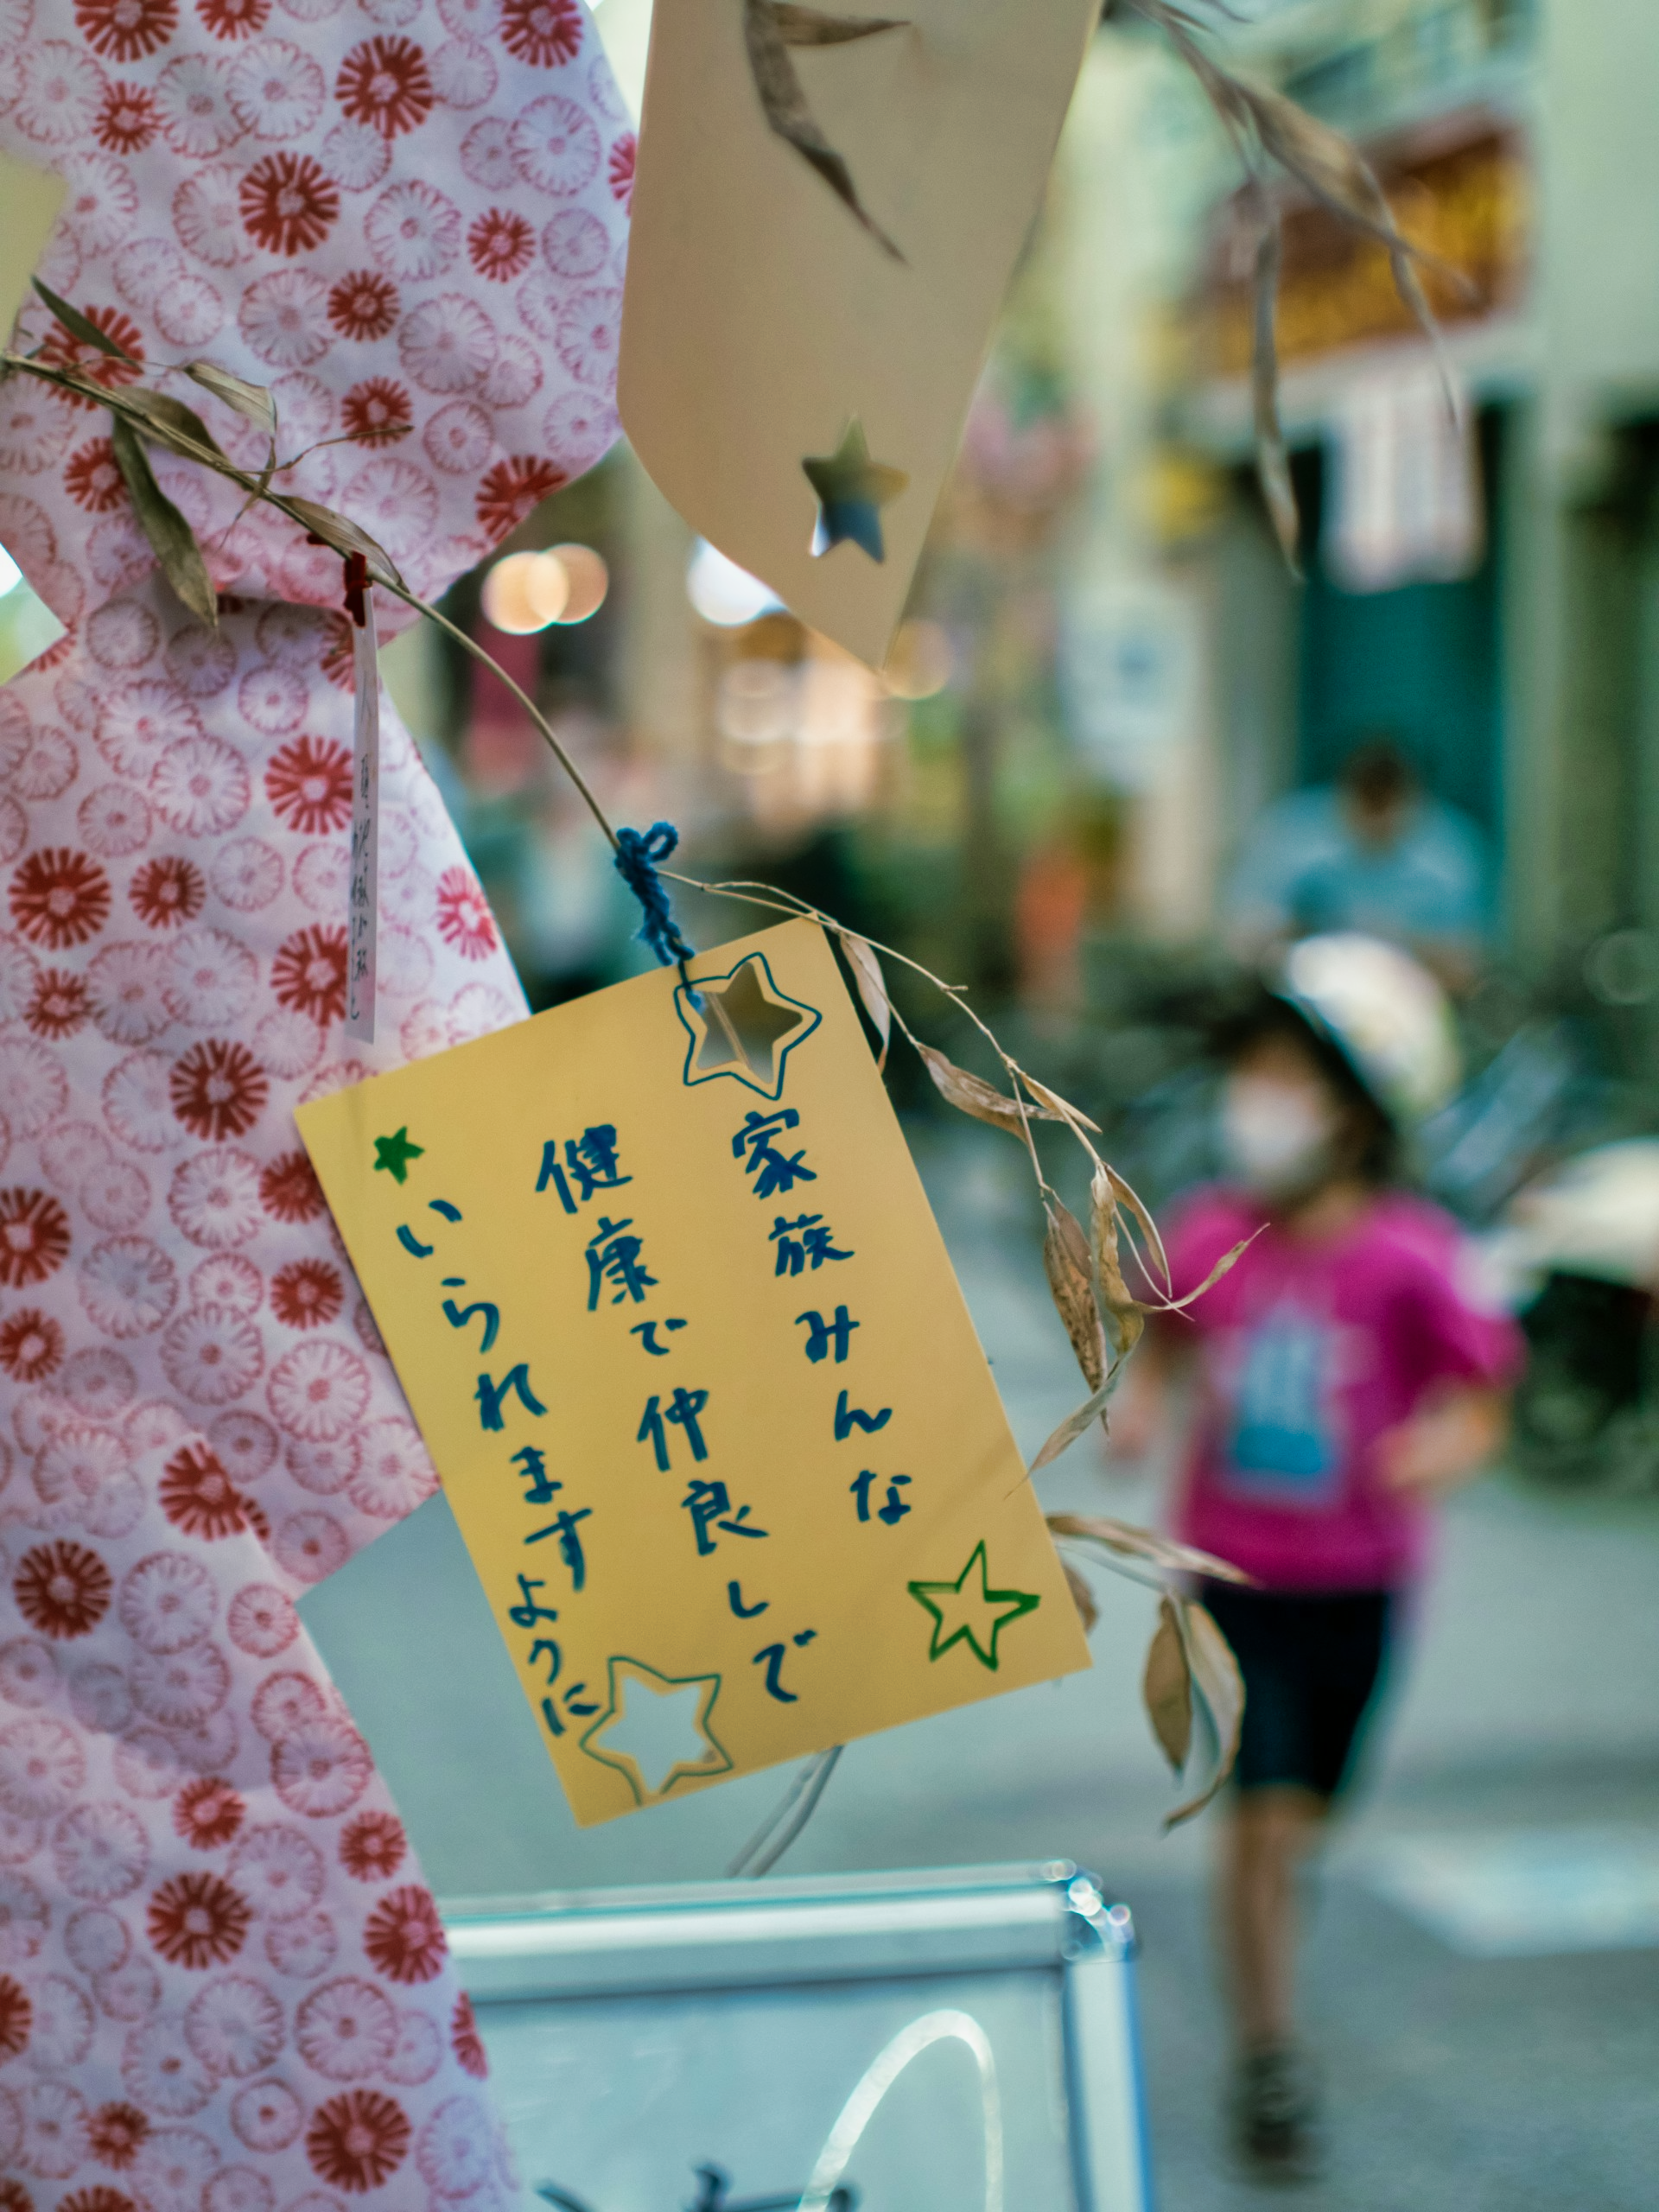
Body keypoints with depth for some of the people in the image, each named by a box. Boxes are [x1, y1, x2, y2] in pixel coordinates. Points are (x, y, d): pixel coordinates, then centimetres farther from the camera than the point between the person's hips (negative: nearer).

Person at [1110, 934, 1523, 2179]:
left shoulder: (1409, 1259, -16)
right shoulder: (1213, 1235, -8)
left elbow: (1480, 1407, -11)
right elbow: (1168, 1333, 11)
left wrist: (1442, 1452, -32)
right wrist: (1140, 1404, -8)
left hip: (1359, 1581, 0)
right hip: (1236, 1572, 0)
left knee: (1309, 1811, 16)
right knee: (1263, 1811, -6)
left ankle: (1263, 1918, 52)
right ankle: (1268, 2063, 8)